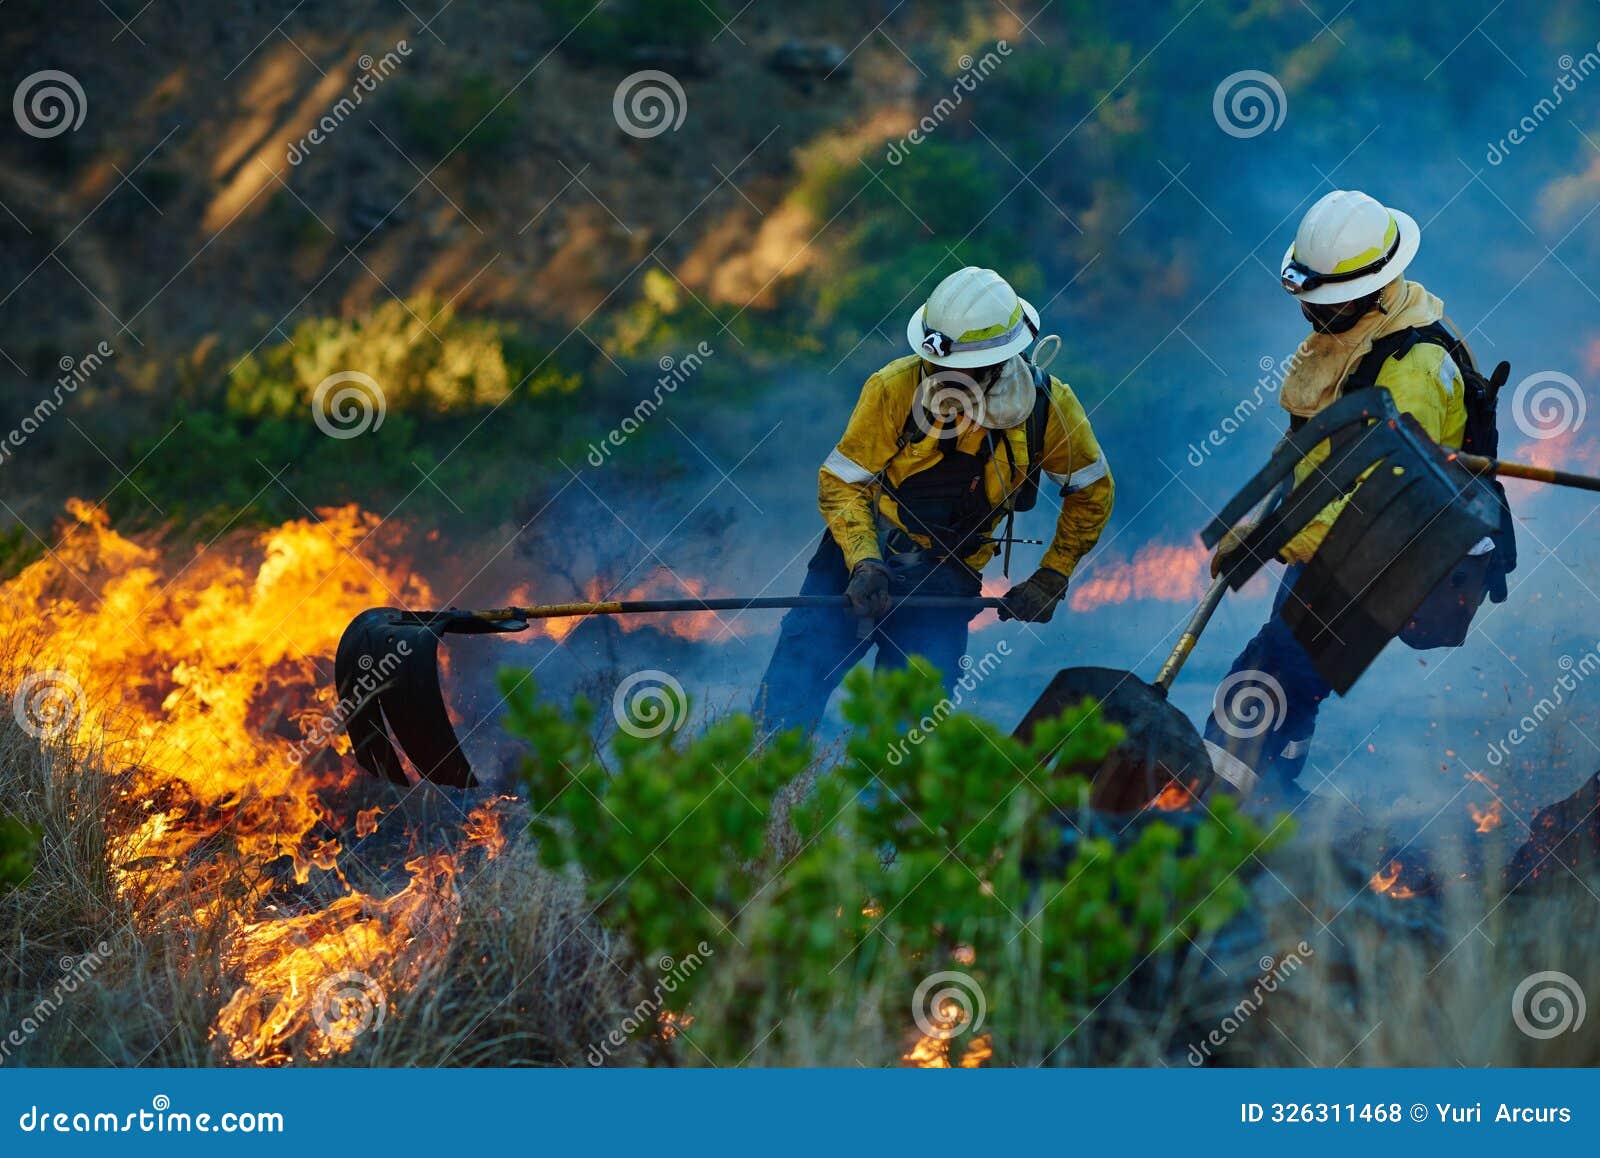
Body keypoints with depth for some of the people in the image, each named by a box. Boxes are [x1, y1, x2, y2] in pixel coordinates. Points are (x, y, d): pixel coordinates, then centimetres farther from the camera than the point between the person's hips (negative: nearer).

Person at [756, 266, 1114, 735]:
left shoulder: (1047, 406, -12)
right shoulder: (896, 388, -18)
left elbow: (1091, 491, 5)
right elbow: (841, 482, -10)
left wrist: (1051, 579, -1)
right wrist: (864, 562, -25)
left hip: (946, 583, 1)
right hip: (864, 552, -1)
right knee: (797, 677, -16)